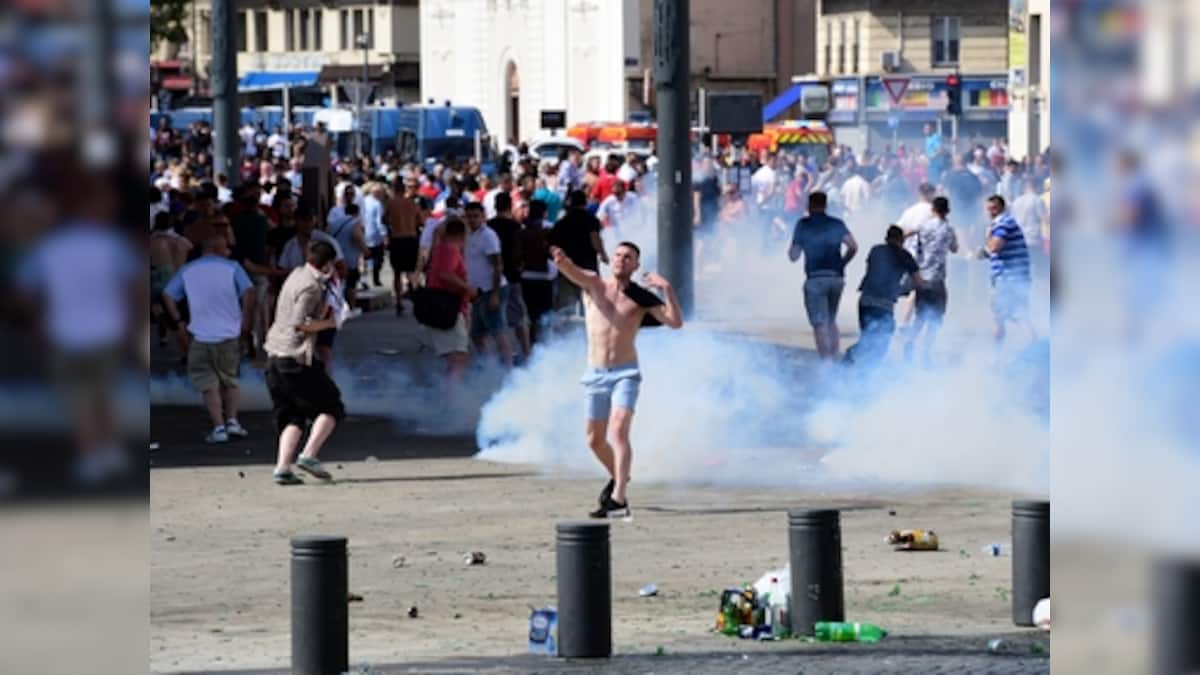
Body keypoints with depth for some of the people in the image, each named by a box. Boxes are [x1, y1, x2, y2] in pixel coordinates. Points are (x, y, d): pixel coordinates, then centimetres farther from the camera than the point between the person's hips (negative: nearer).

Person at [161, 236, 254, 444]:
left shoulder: (187, 270, 8)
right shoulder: (231, 267, 1)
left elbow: (168, 295, 4)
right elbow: (249, 291, -11)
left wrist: (179, 322, 9)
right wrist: (244, 319, -1)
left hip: (200, 335, 0)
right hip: (229, 334, 0)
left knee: (209, 384, 4)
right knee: (229, 379, 18)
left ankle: (218, 427, -5)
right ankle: (232, 421, 6)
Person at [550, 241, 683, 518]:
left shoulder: (642, 298, 0)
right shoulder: (593, 284, 2)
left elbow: (675, 322, -8)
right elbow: (573, 272, -21)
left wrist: (668, 289, -19)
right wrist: (562, 261, -44)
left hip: (625, 373, -3)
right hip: (596, 374, 3)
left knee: (619, 430, -22)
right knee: (594, 440, 14)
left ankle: (618, 500, -28)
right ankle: (617, 477, 44)